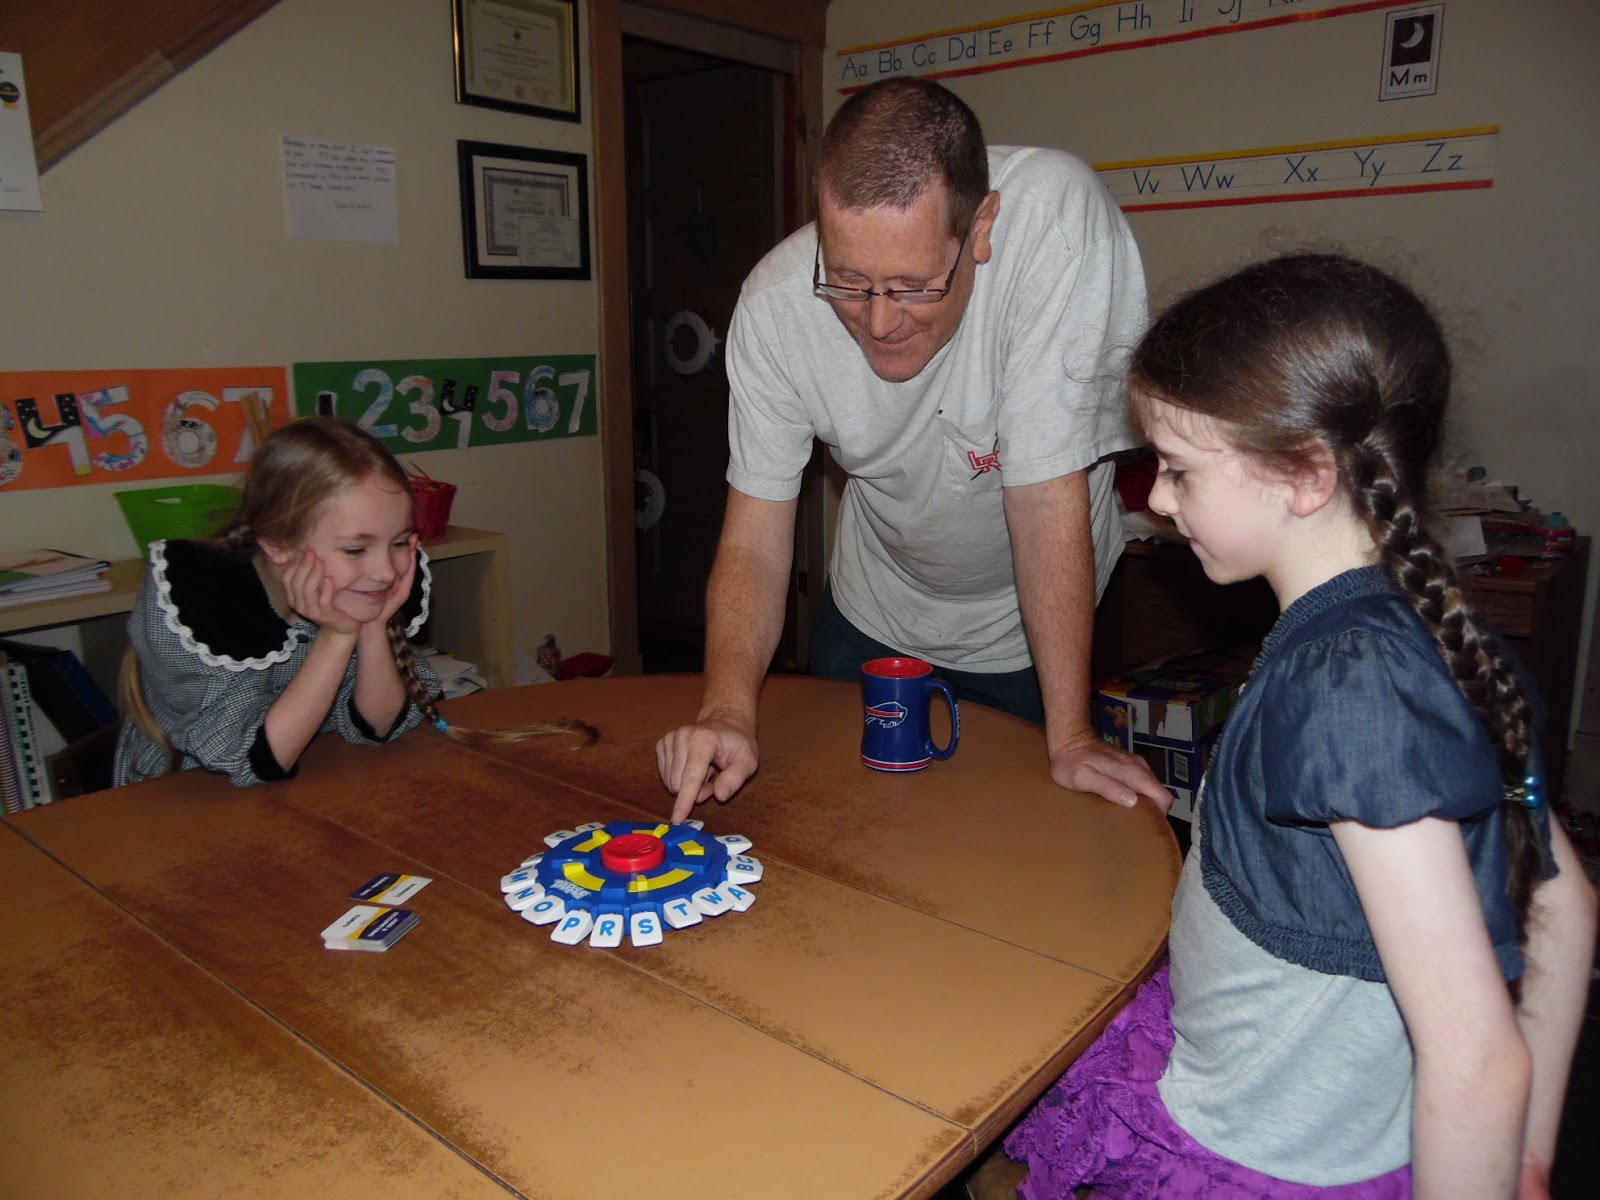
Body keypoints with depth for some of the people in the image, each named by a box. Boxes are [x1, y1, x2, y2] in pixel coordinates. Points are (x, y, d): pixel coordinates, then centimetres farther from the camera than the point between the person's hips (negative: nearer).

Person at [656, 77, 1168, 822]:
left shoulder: (1054, 216, -34)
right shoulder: (775, 301, -25)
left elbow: (1046, 496, -34)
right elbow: (754, 541, -21)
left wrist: (1070, 737, -30)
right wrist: (728, 709, -38)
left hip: (1031, 622, -2)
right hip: (874, 614, 3)